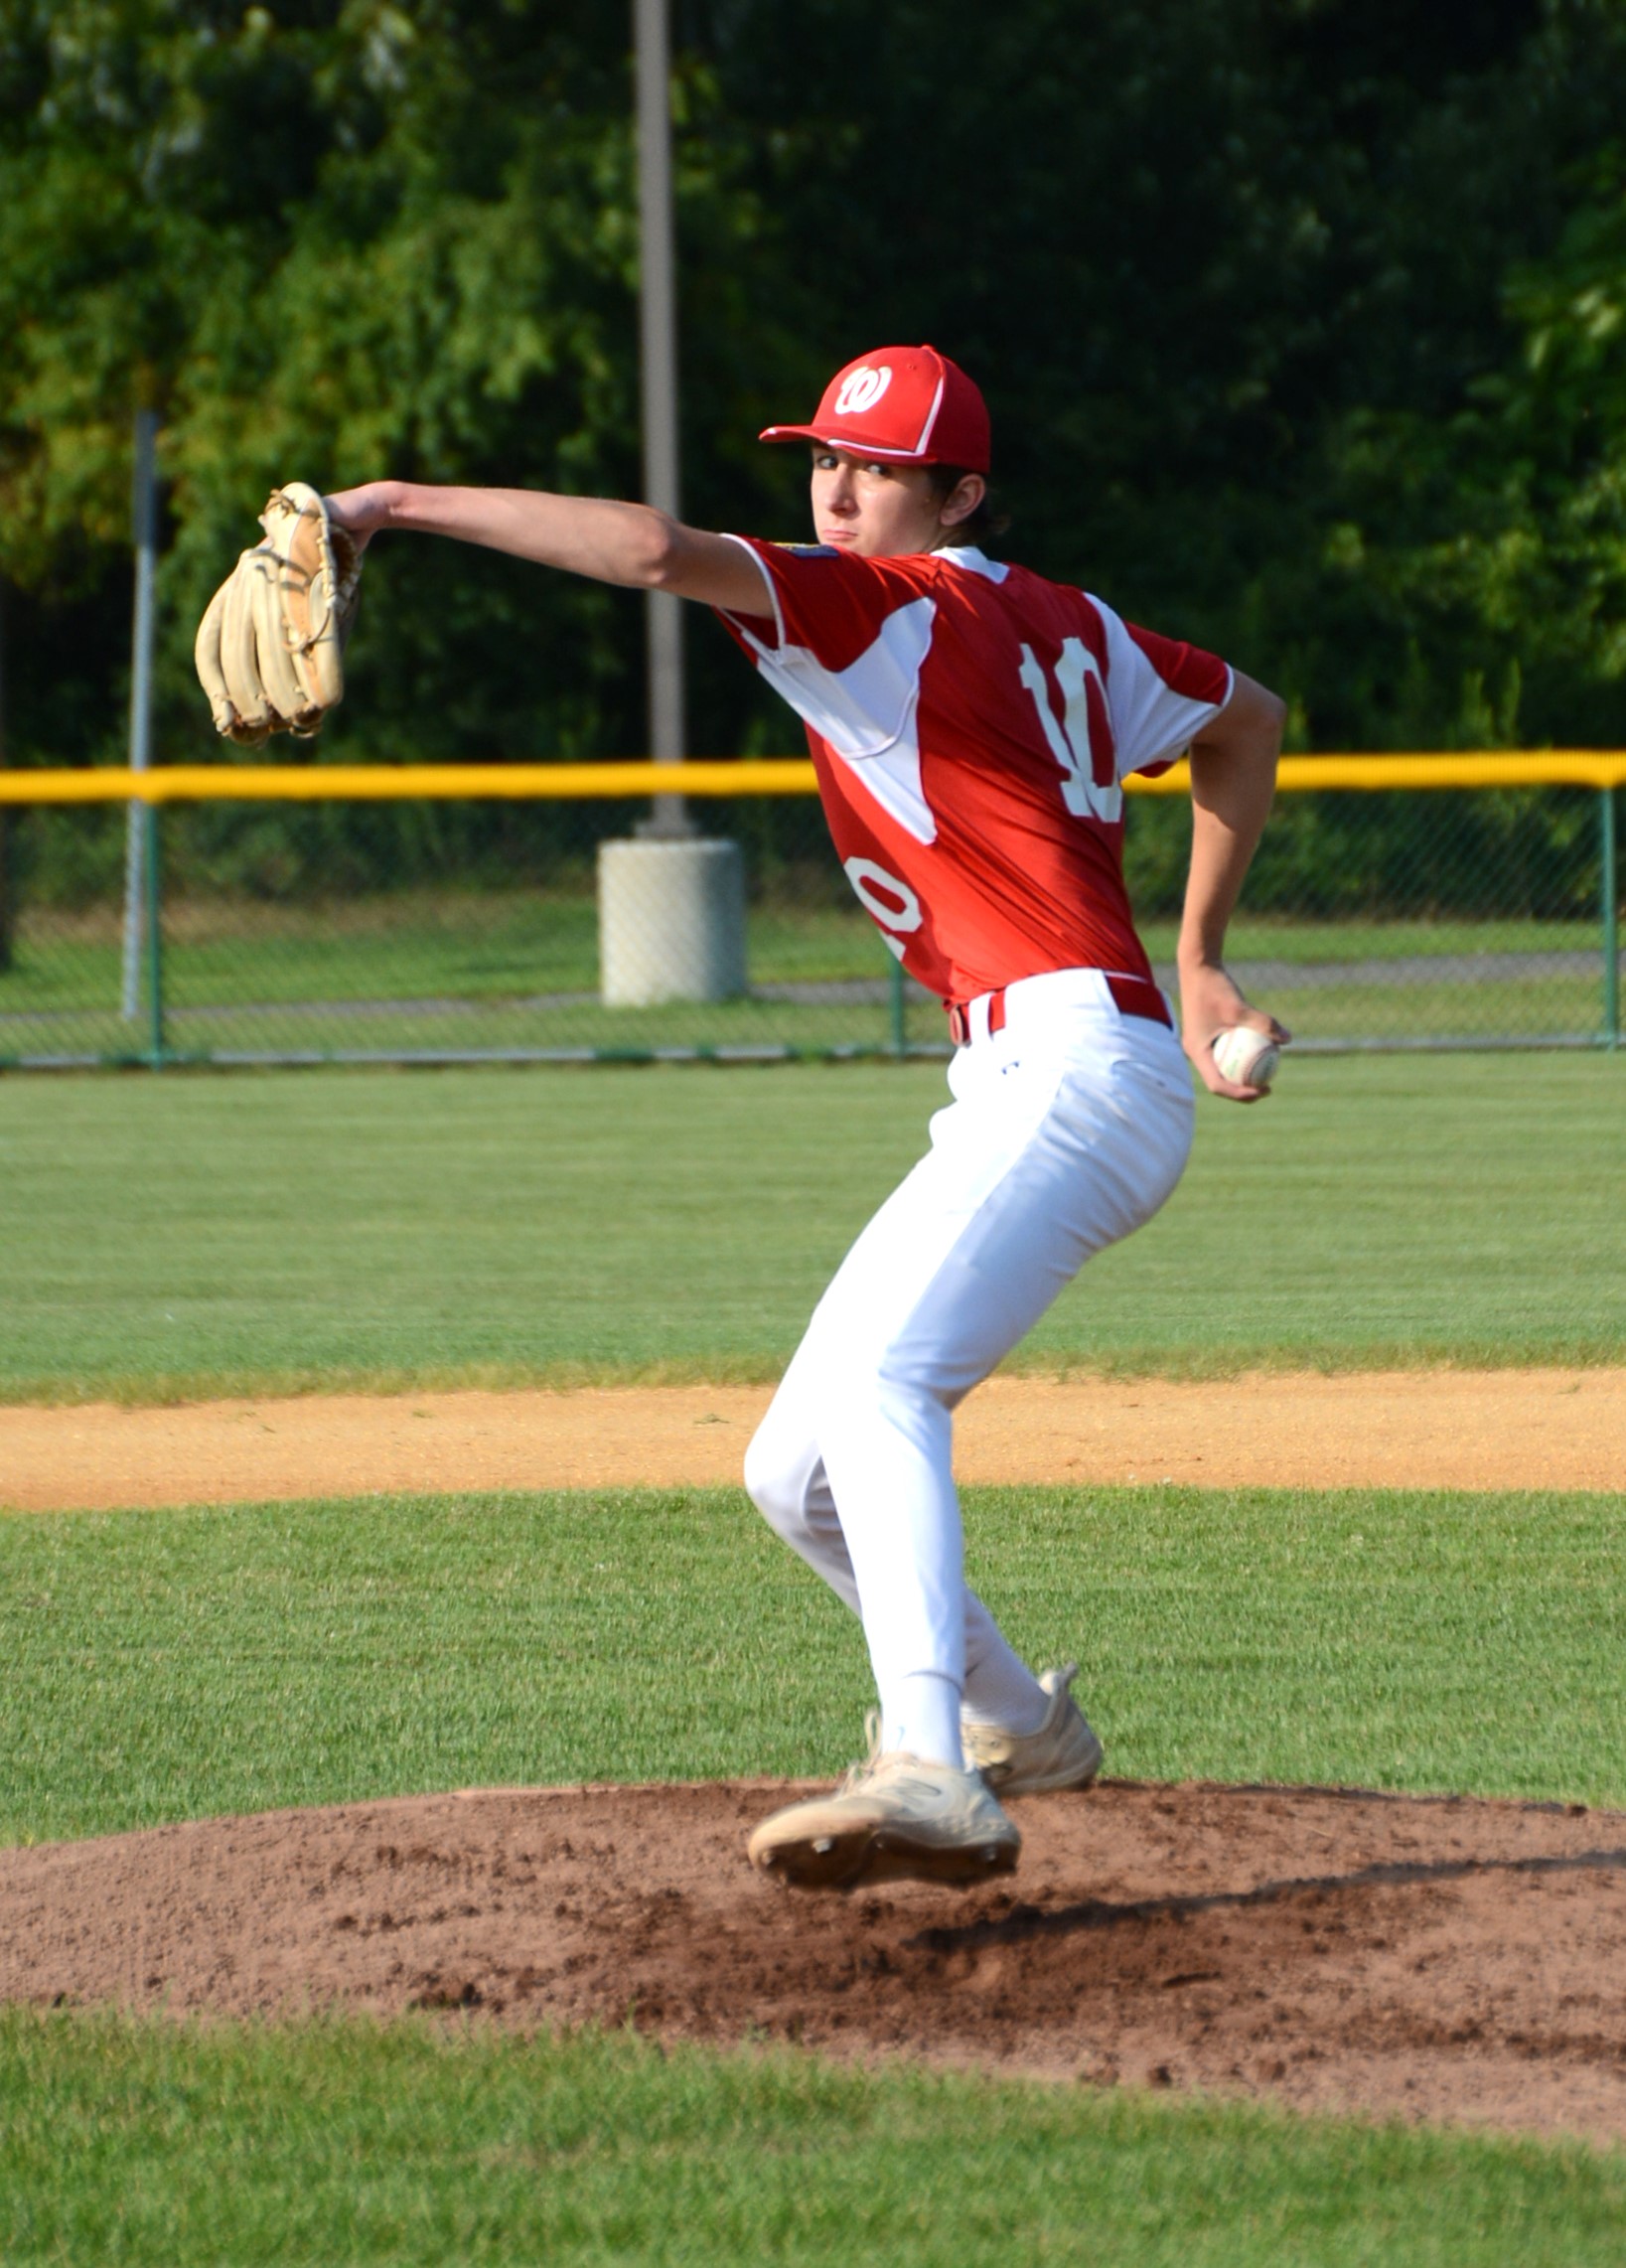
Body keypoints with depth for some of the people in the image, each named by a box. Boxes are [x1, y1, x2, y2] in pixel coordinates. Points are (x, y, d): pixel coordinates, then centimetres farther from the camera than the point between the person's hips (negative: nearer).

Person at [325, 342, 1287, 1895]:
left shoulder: (886, 606, -5)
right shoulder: (1061, 627, 21)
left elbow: (661, 549, -20)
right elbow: (1245, 718, 34)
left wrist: (399, 504, -18)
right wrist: (1196, 959, 34)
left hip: (1077, 1058, -10)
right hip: (1016, 1104, 10)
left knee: (875, 1384, -32)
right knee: (794, 1475, 14)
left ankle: (934, 1780, -49)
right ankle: (1013, 1725, 34)